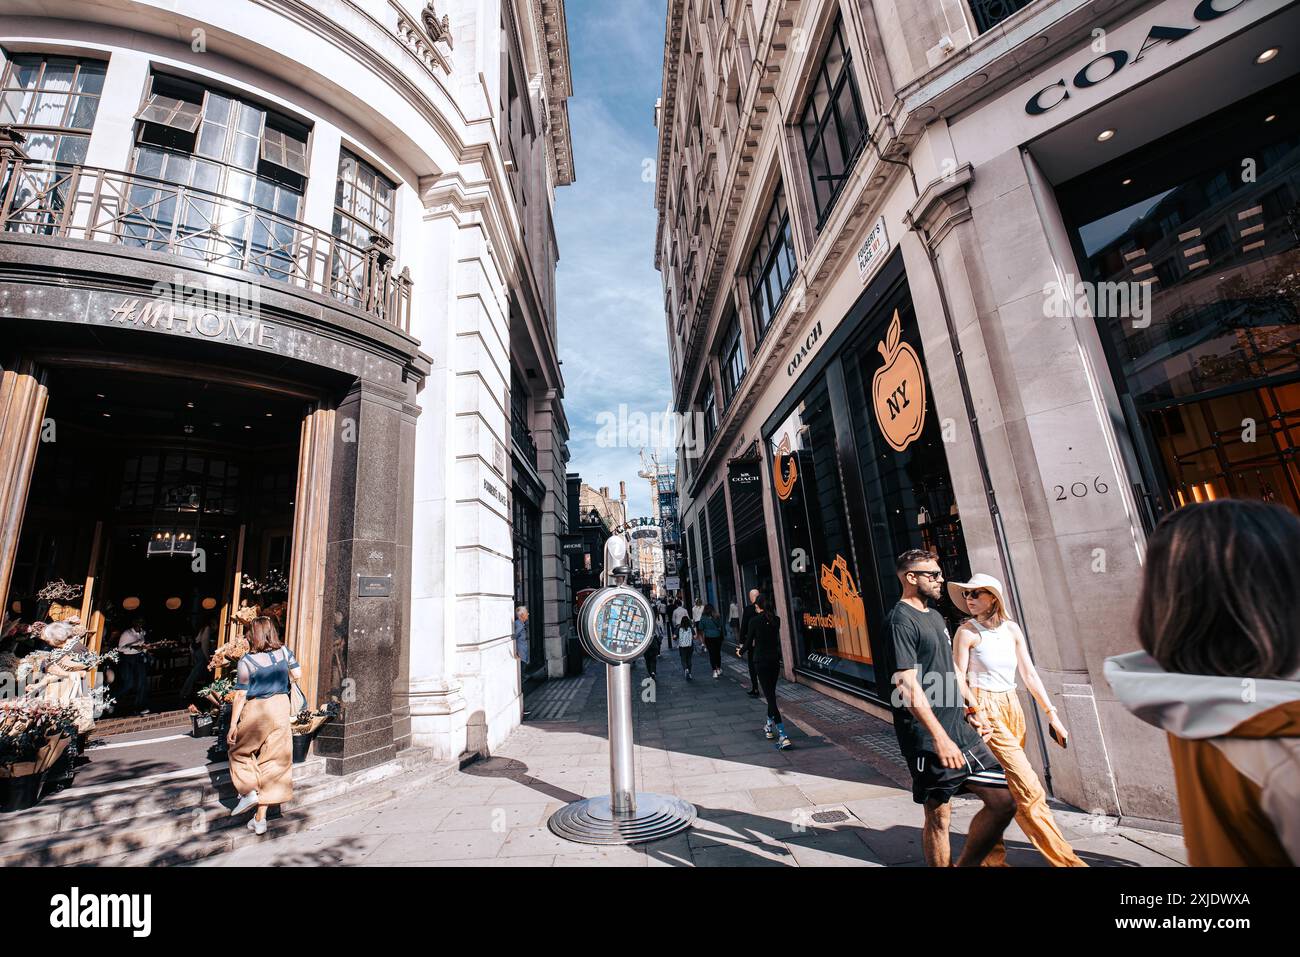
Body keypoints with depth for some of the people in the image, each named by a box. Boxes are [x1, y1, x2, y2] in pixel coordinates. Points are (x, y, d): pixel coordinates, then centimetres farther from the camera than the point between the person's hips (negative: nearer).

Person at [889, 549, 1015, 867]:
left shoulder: (934, 615, 15)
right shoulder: (901, 620, -16)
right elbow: (908, 686, -21)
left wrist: (969, 712, 19)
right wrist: (940, 737, -22)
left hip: (959, 729, 9)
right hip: (929, 737, -9)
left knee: (1004, 801, 7)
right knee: (938, 817, 4)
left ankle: (965, 864, 23)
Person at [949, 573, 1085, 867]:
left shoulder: (1011, 629, 4)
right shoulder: (967, 632, -9)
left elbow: (1029, 673, 7)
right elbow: (959, 678, -9)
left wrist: (1051, 713, 5)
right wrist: (977, 712, -16)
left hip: (1012, 709, 6)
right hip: (985, 710, -5)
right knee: (1027, 787, -9)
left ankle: (991, 856, 27)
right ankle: (1064, 859, 4)